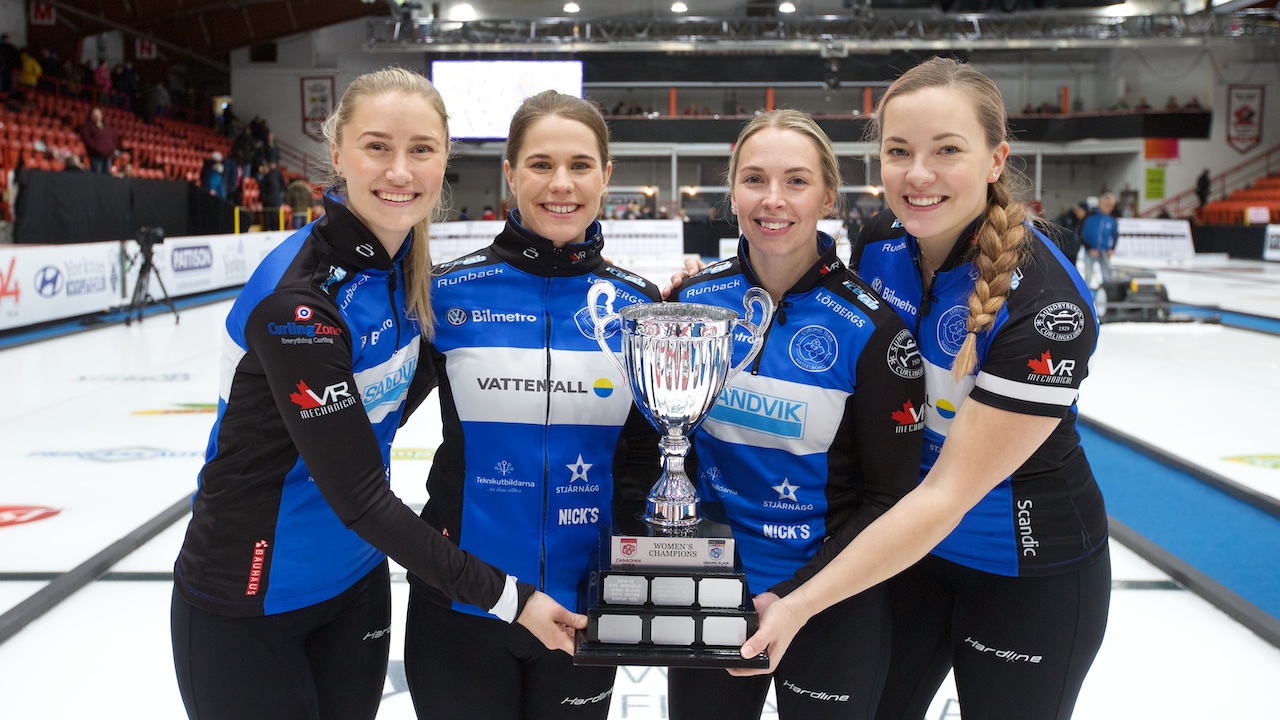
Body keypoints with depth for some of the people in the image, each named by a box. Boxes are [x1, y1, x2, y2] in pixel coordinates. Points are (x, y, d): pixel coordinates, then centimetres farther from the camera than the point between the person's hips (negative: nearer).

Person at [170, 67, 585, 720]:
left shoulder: (405, 261, -5)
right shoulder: (296, 298, -27)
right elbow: (358, 495, -25)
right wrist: (505, 595, -22)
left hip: (355, 582, 6)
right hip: (246, 602, -6)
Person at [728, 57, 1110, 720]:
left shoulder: (1047, 306, -29)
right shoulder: (878, 243, -11)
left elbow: (947, 495, -27)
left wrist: (802, 602, -26)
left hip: (1031, 574, -5)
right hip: (904, 544, 5)